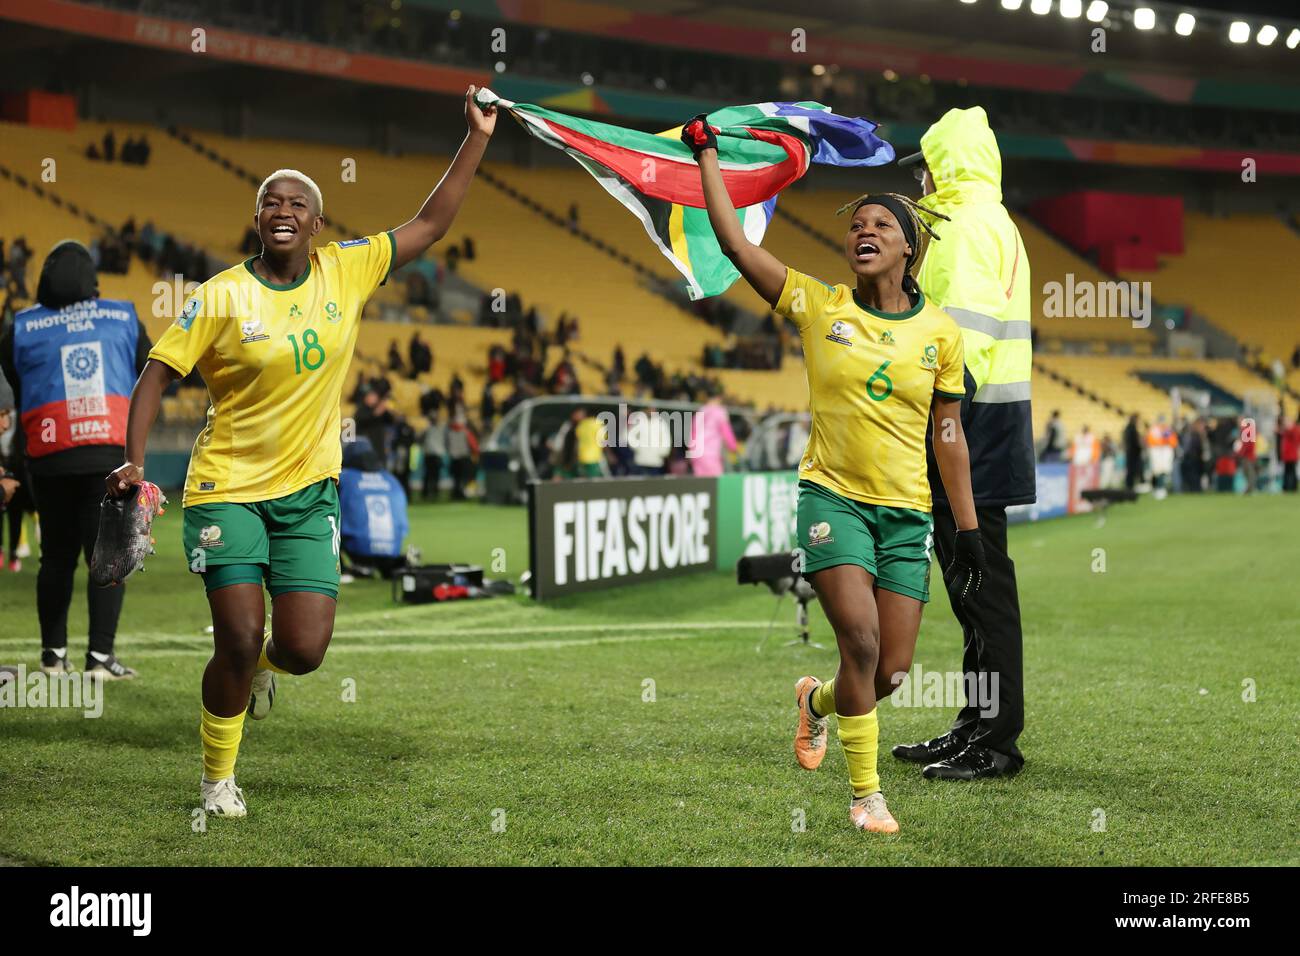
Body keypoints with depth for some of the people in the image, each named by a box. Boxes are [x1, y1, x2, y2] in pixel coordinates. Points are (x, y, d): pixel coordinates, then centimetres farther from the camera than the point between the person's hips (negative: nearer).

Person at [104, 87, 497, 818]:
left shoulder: (346, 272, 1)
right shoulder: (222, 297, -7)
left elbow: (429, 226, 4)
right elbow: (158, 374, -5)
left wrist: (478, 138, 2)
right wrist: (135, 458, -17)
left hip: (309, 491, 3)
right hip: (228, 489, -3)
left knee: (304, 650, -4)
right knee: (240, 641, -7)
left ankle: (261, 664, 36)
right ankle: (218, 779, 16)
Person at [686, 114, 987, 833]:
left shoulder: (939, 333, 3)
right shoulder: (818, 306, -2)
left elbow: (949, 434, 8)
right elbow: (734, 242, -5)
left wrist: (969, 530, 6)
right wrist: (706, 155, -1)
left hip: (907, 510, 3)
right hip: (832, 495, -2)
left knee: (891, 672, 0)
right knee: (861, 639, -20)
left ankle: (817, 700, 37)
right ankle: (866, 793, -1)